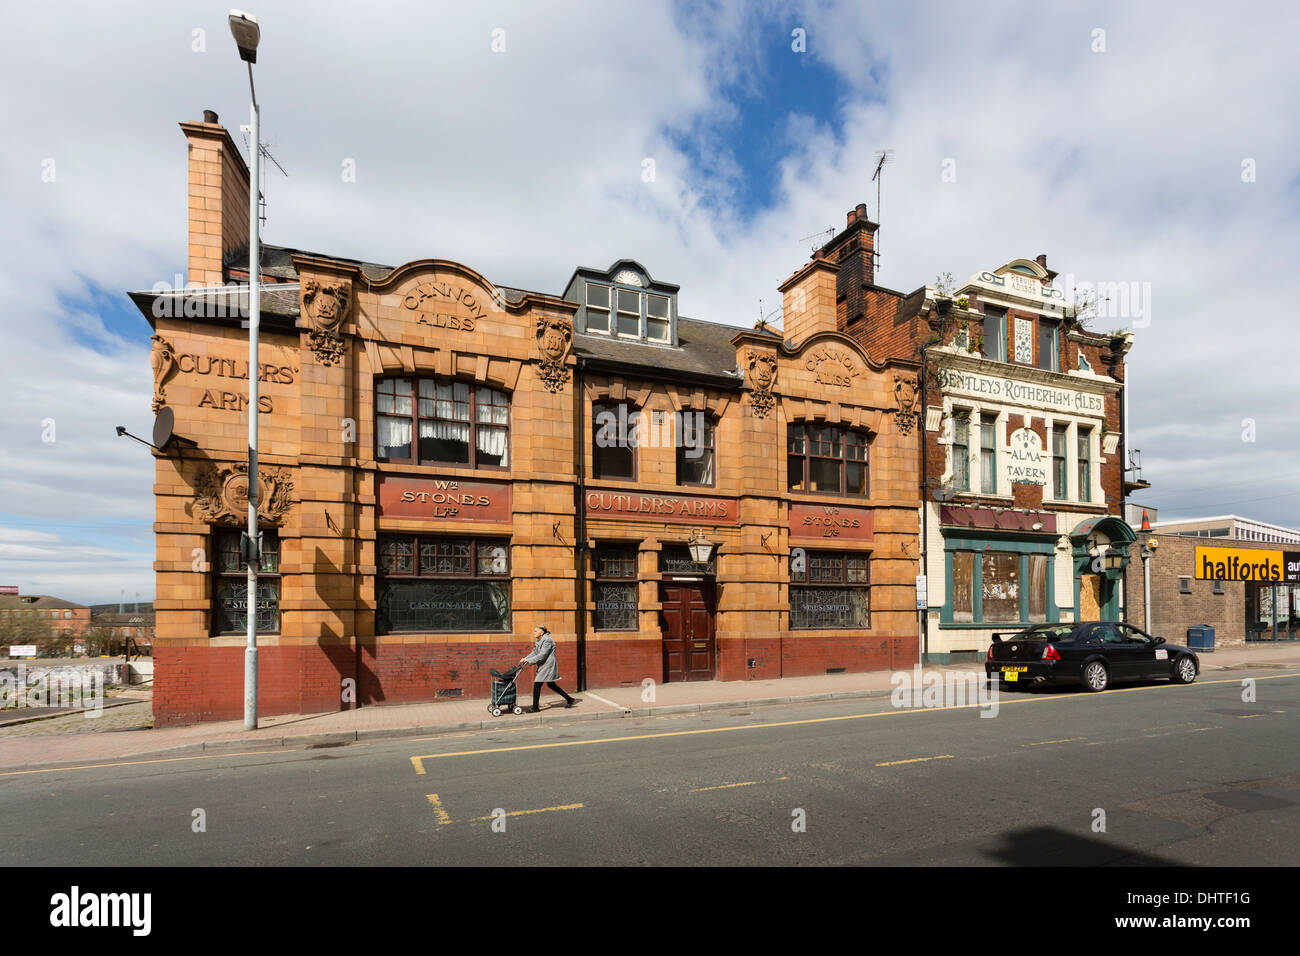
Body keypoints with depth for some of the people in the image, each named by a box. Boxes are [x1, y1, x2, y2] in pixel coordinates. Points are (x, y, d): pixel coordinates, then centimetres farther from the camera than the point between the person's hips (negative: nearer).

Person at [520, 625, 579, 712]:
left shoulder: (547, 640, -18)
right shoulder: (538, 641, 12)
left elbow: (542, 655, -23)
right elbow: (534, 653, 14)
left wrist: (528, 661, -21)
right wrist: (526, 658, -2)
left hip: (548, 665, -10)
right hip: (543, 665, 10)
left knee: (537, 685, -8)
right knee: (551, 685, 15)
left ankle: (535, 707, 1)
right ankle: (570, 699, 22)